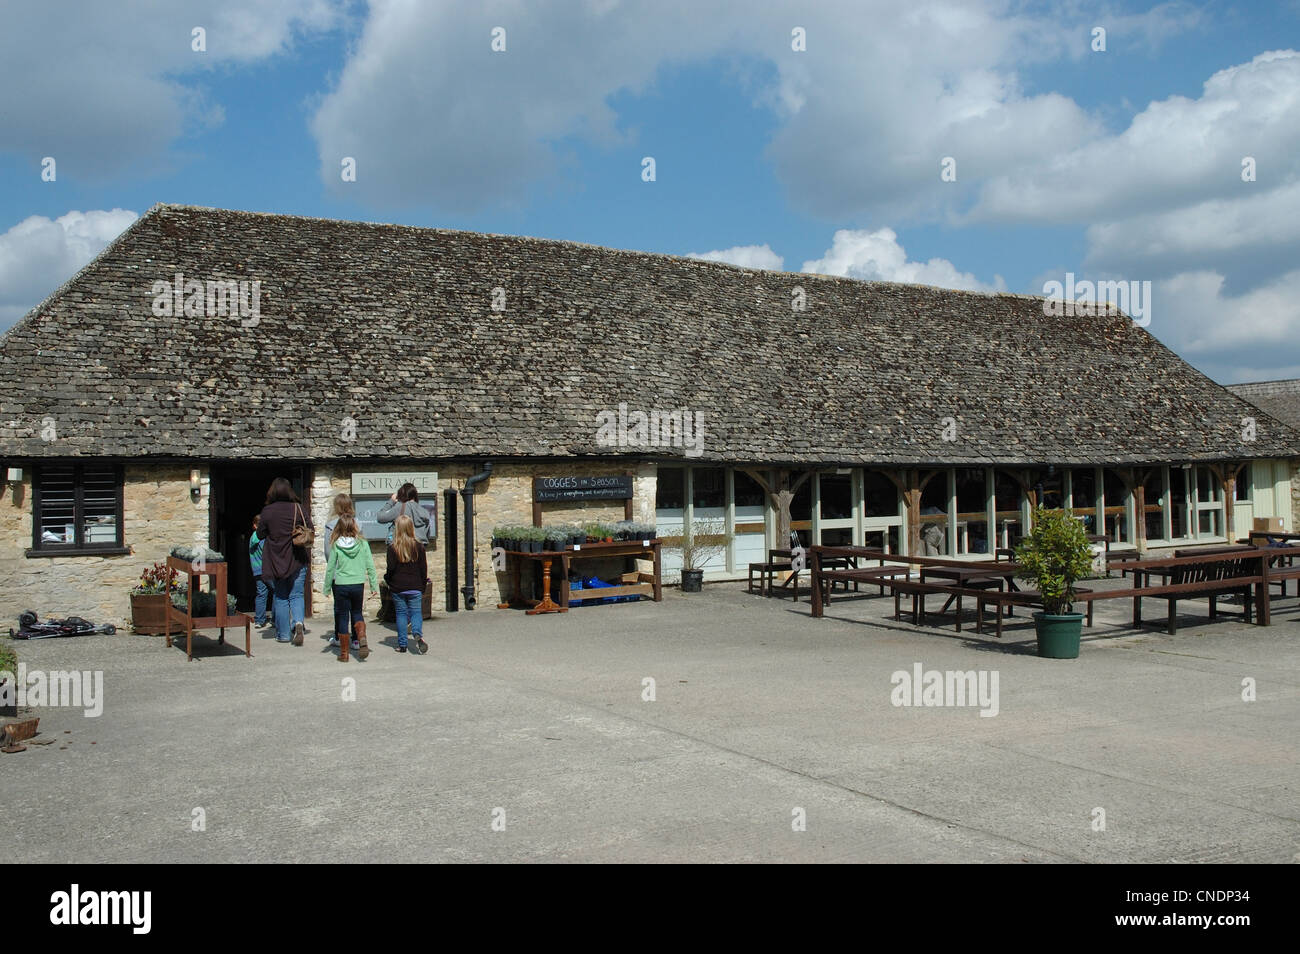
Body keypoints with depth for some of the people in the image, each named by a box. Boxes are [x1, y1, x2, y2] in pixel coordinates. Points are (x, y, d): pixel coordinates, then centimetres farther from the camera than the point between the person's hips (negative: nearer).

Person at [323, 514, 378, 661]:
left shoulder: (336, 545, -5)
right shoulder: (363, 543, -4)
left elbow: (330, 568, -1)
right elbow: (370, 566, -1)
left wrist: (327, 588, 9)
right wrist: (374, 584, 8)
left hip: (341, 585, -1)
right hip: (358, 584, 1)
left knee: (342, 616, 8)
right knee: (357, 613, 19)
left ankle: (344, 652, 11)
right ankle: (361, 639, -6)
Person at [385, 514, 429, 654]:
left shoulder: (392, 548, -7)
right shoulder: (418, 546, -2)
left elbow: (391, 568, -8)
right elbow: (423, 568, 1)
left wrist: (387, 579, 12)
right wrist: (423, 585, 12)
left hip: (397, 588, -1)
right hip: (415, 587, 1)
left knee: (400, 613, 9)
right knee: (416, 612, 7)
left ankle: (402, 644, 10)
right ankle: (418, 634, -20)